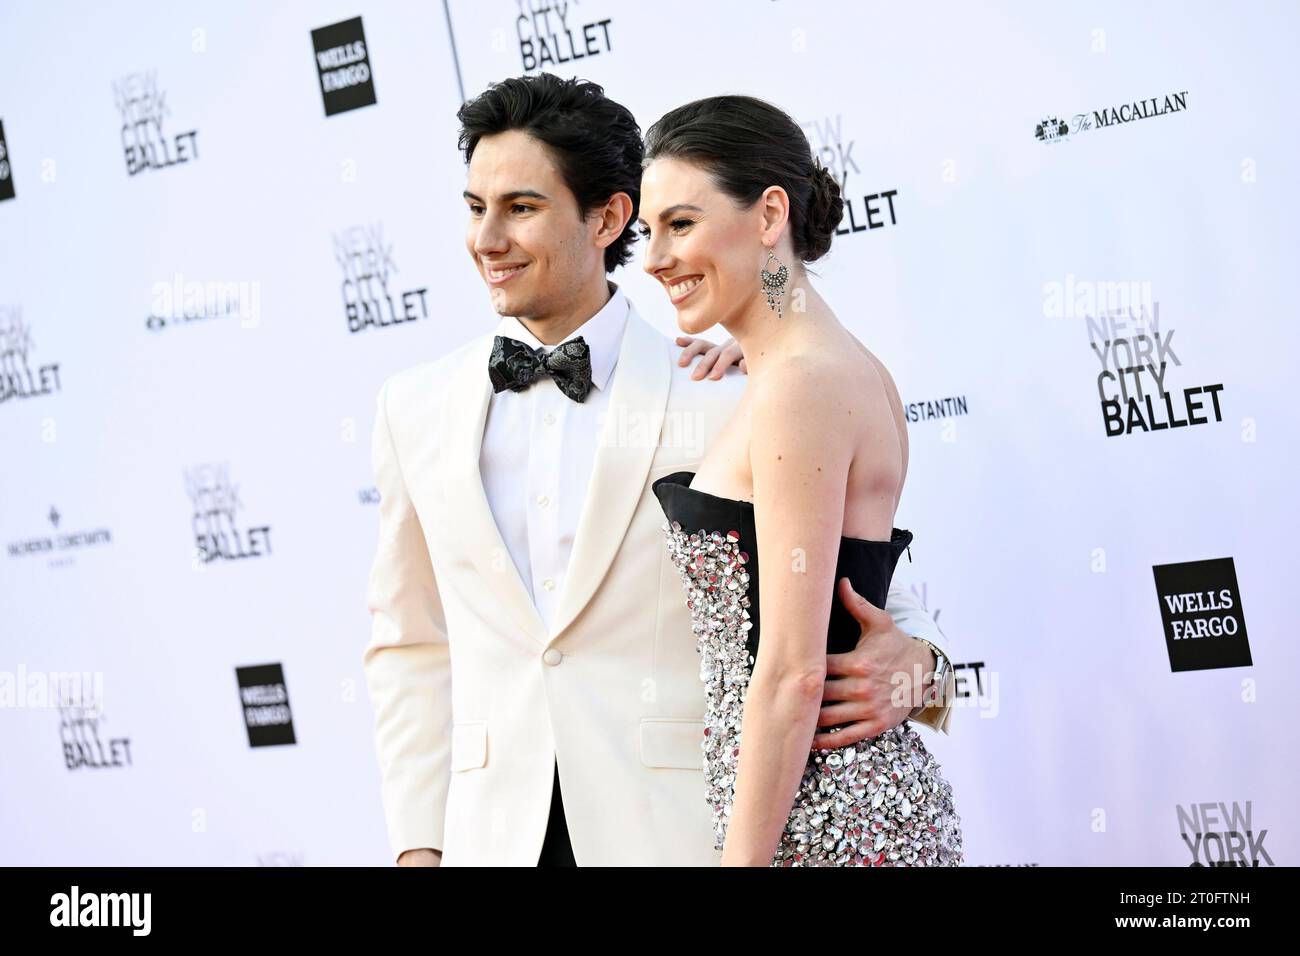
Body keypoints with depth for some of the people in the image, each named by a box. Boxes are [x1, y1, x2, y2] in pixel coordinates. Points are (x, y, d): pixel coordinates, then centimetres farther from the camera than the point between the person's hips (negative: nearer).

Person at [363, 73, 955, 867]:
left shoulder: (719, 397, -5)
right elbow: (412, 648, 10)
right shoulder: (416, 410, 5)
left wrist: (913, 658, -18)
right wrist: (418, 843, 5)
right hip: (497, 831, 3)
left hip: (679, 828, -2)